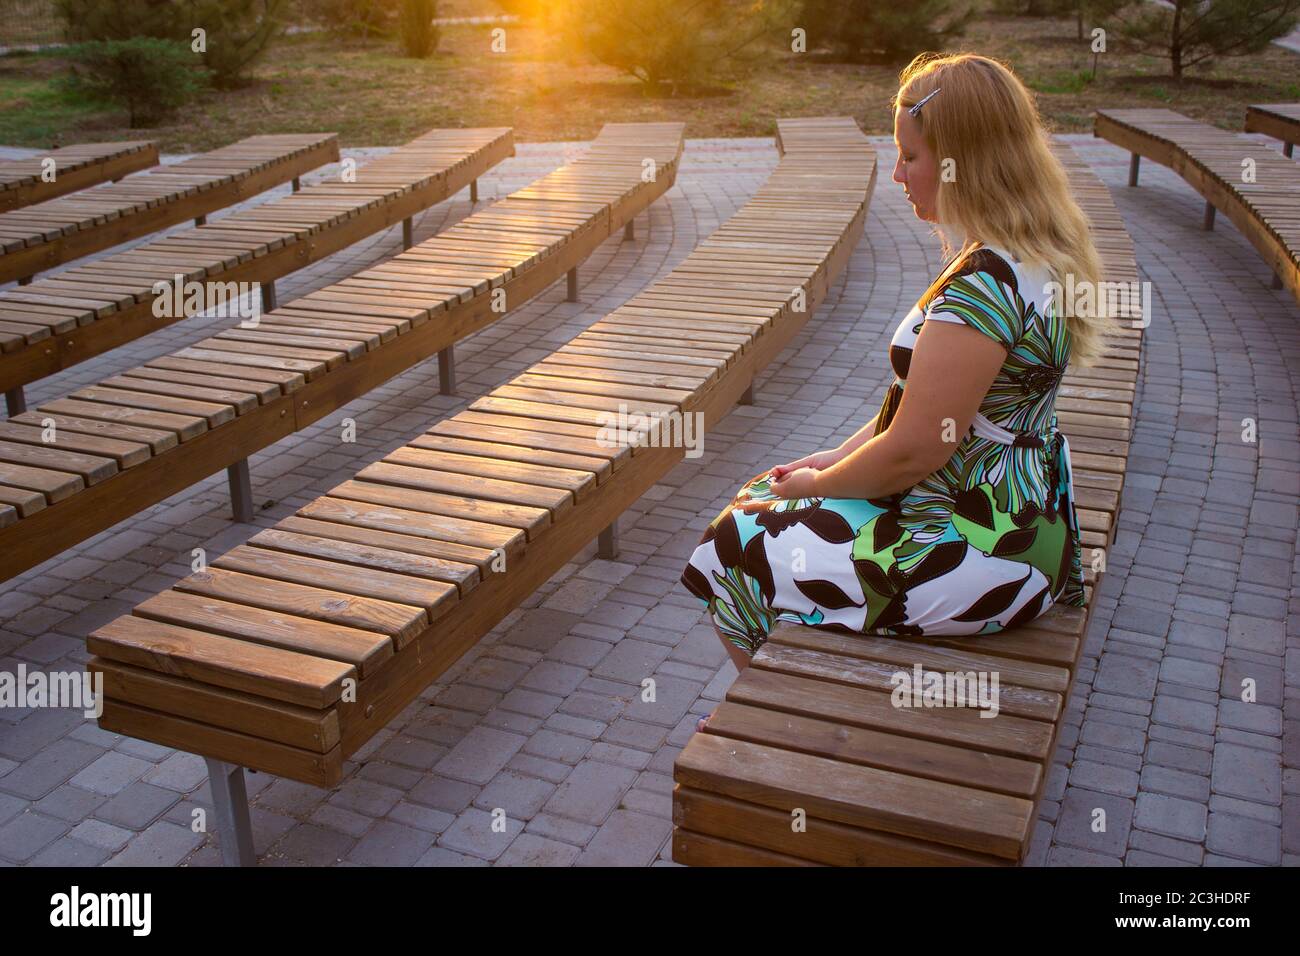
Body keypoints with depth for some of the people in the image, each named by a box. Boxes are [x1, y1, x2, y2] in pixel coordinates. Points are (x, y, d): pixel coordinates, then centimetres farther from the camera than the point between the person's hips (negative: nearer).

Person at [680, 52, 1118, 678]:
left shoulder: (982, 286, -28)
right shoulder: (1032, 254, 5)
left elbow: (910, 453, -25)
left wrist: (814, 484, -7)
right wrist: (842, 455, 7)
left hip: (983, 552, -10)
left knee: (732, 551, 0)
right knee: (764, 501, 19)